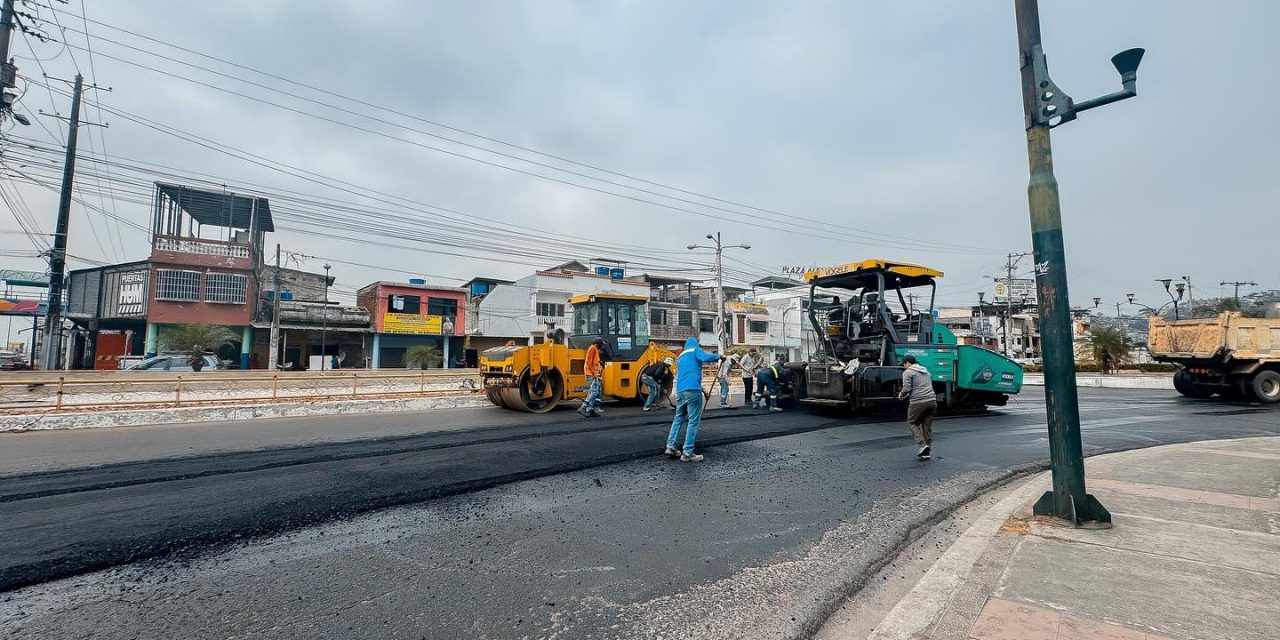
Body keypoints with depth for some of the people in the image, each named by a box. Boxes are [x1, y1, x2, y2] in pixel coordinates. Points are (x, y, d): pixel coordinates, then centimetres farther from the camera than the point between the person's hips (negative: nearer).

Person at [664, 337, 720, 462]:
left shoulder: (681, 356, 27)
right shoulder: (695, 350, 7)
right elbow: (706, 357, -15)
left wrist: (703, 390, 38)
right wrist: (718, 356, 4)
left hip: (680, 391, 7)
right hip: (692, 390, -7)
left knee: (678, 419, 20)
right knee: (693, 421, -2)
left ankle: (670, 447, 15)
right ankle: (687, 453, -3)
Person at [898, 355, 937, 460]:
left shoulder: (908, 372, -1)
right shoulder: (926, 371, 24)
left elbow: (907, 388, -11)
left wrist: (901, 395, 10)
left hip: (918, 402, -7)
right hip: (932, 400, 7)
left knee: (912, 422, 9)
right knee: (927, 425, 12)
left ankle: (923, 444, -7)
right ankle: (927, 451, 12)